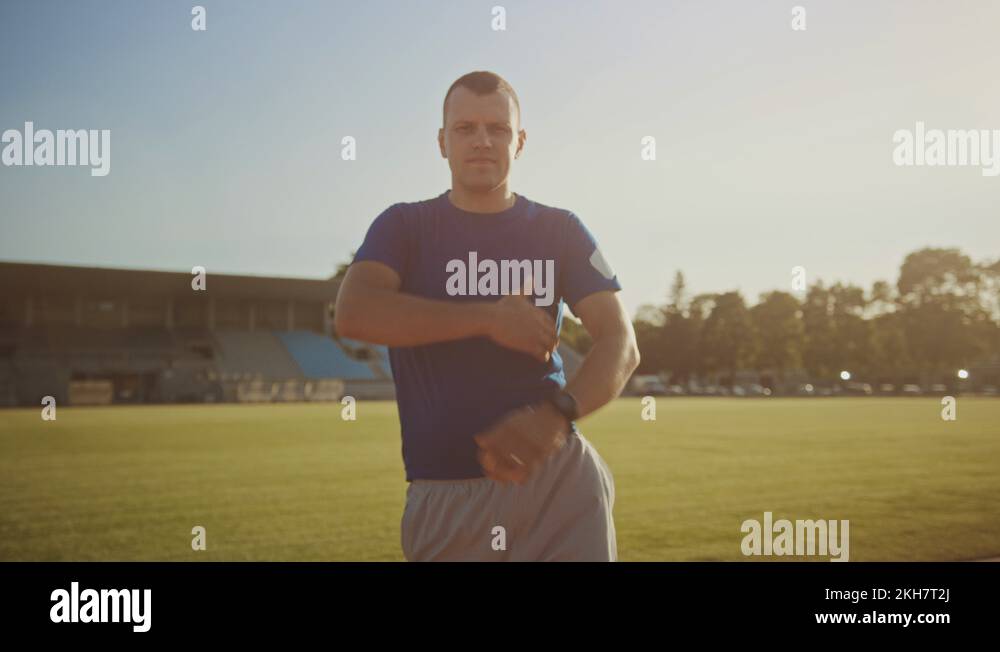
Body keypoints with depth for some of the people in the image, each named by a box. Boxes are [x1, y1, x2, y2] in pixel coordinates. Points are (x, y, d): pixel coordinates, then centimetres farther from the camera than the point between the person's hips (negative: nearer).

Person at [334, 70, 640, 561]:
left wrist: (555, 414, -22)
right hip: (443, 497, 0)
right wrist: (488, 318, -17)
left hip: (559, 480, 1)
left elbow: (620, 344, -3)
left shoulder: (559, 231, 7)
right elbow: (352, 314, -13)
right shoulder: (404, 226, 5)